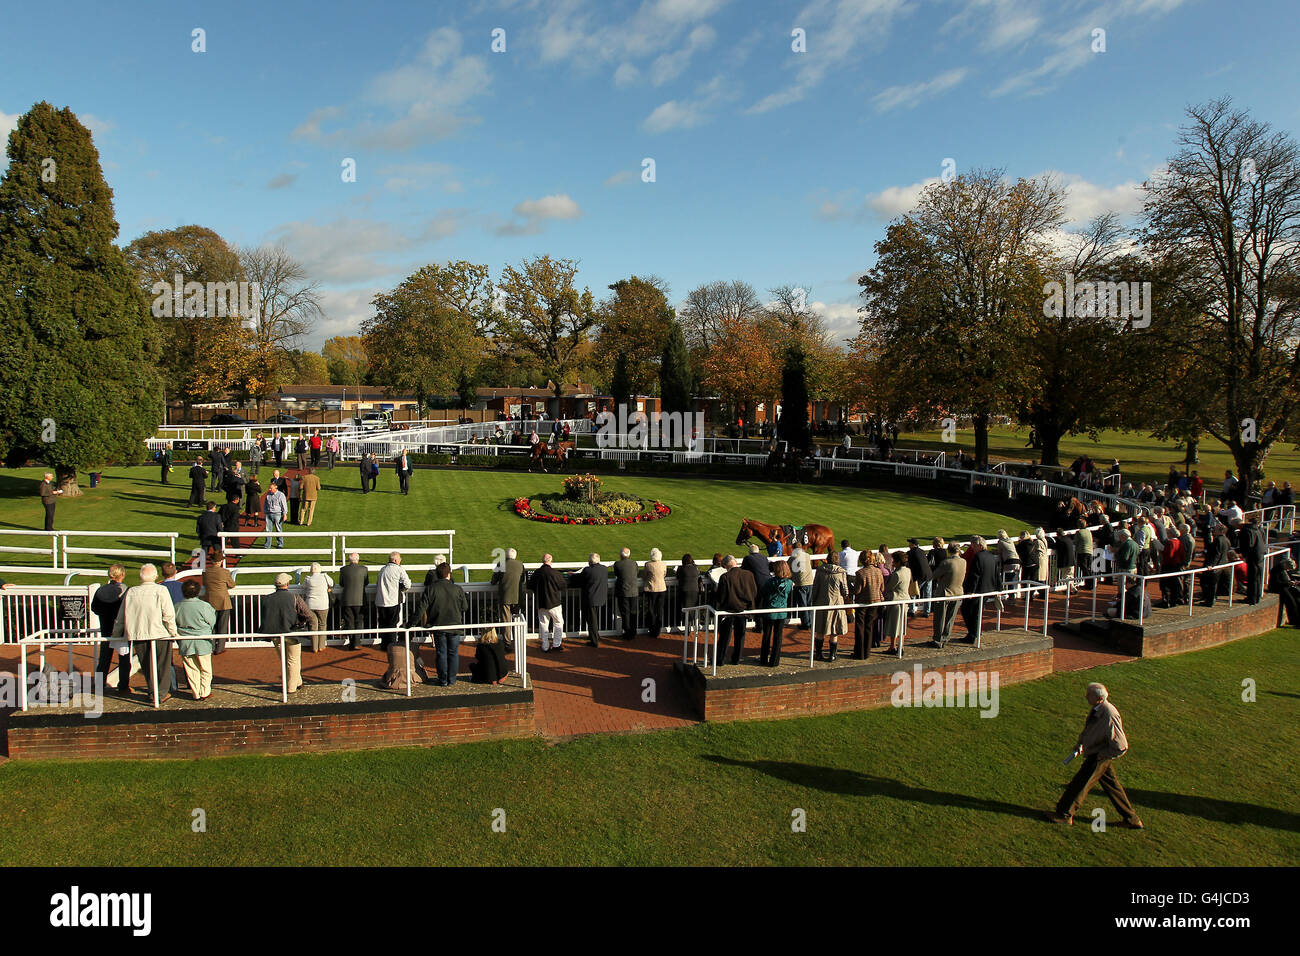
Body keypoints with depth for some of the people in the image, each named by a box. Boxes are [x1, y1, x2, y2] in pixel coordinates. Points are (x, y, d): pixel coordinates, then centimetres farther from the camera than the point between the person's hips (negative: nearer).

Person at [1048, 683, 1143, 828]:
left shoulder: (1109, 716, -31)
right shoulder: (1096, 708, -4)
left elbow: (1121, 747, -24)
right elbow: (1088, 728, 17)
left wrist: (1102, 755, -16)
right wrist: (1080, 743, 10)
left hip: (1099, 757, -9)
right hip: (1096, 754, 9)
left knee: (1080, 785, 3)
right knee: (1112, 785, 19)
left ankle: (1065, 814, 19)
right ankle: (1131, 819, 32)